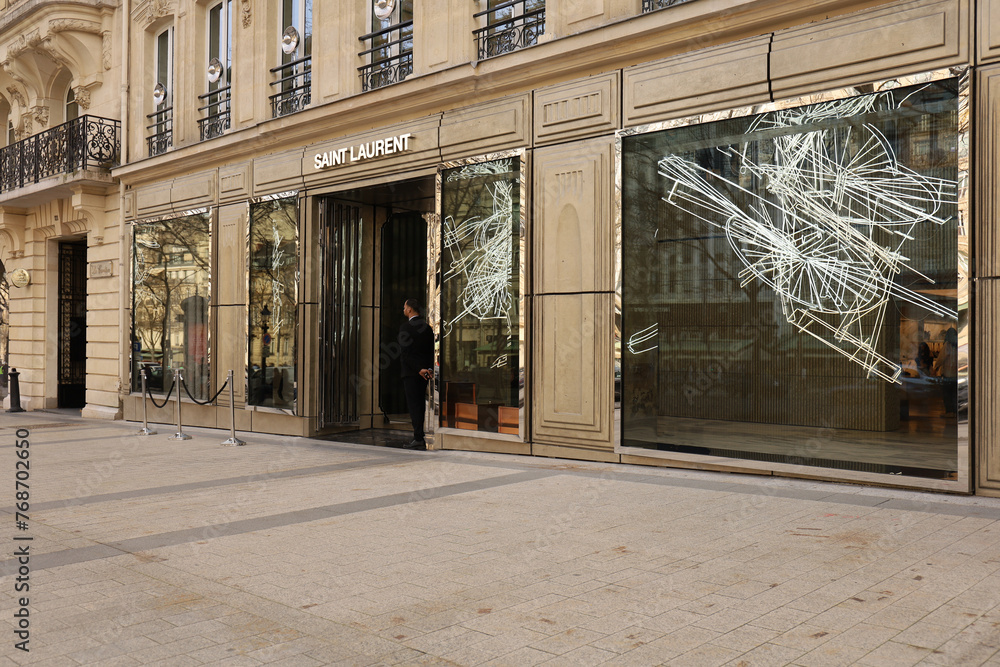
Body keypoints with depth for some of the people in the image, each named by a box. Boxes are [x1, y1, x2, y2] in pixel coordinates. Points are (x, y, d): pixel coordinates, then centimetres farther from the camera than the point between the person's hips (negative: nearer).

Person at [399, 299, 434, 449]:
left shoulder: (405, 327, -8)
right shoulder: (427, 327, 11)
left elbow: (405, 352, -14)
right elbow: (432, 350, 8)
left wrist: (419, 369, -14)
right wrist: (430, 368, 1)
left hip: (411, 372, -7)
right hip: (424, 373, 7)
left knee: (413, 405, -5)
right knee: (419, 404, 12)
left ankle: (418, 439, -8)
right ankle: (418, 438, 15)